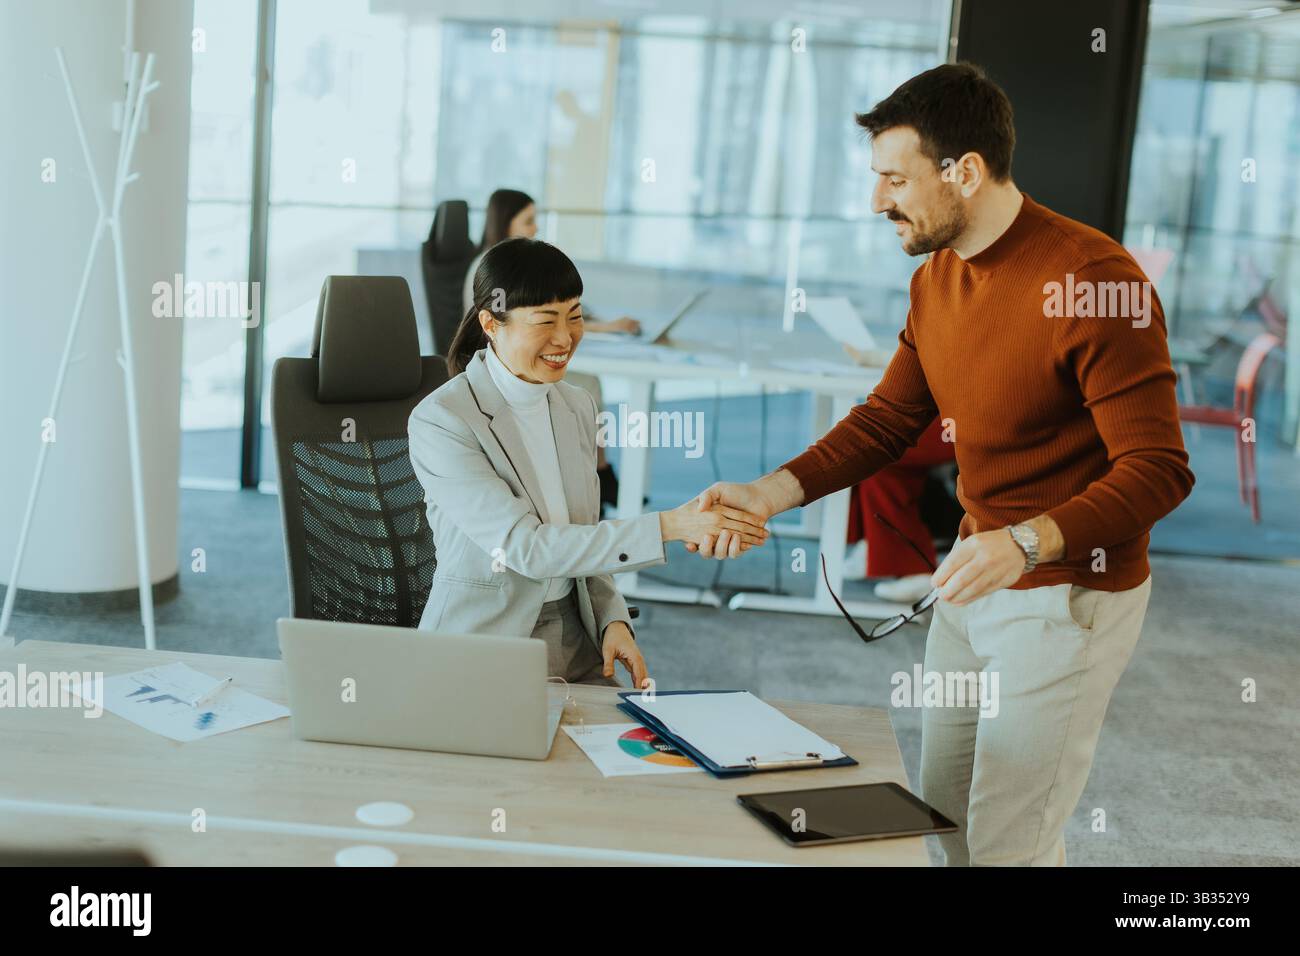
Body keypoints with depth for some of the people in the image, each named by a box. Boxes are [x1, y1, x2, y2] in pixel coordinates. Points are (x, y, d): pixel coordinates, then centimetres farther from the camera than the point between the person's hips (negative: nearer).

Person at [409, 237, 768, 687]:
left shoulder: (578, 407, 5)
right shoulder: (439, 422, -16)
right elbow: (525, 547, -23)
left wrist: (613, 620, -4)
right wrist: (667, 526, -28)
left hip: (577, 646, 5)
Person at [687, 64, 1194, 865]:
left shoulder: (1095, 276, -22)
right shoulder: (936, 279, 4)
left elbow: (1158, 470, -23)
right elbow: (886, 421, 7)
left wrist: (1027, 542, -37)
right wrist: (770, 493, -7)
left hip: (1069, 599, -8)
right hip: (977, 578, 8)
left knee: (1006, 842, 0)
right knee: (943, 808, 16)